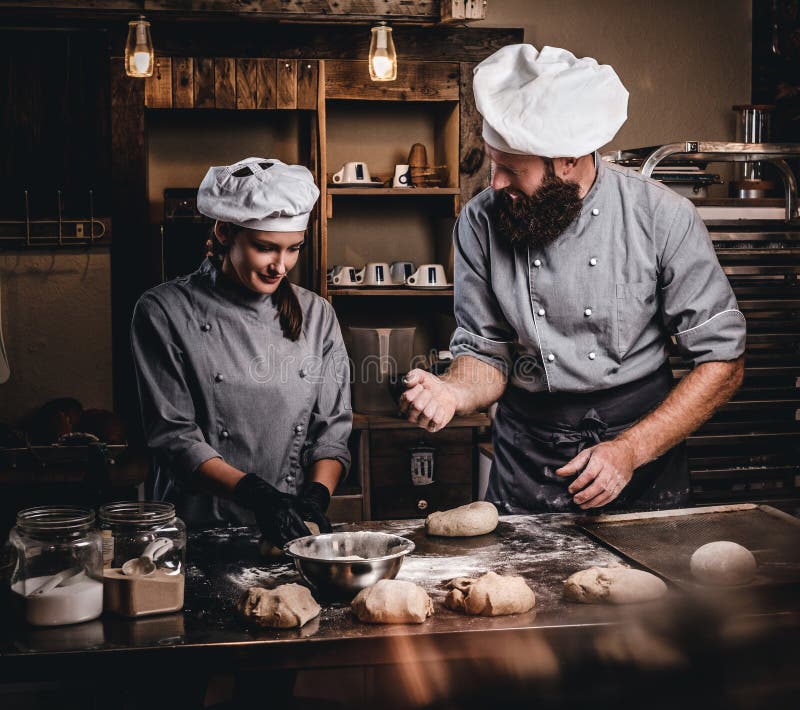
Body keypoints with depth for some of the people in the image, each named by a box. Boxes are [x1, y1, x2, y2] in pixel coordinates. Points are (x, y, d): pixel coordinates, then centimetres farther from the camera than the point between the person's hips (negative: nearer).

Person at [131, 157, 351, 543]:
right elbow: (172, 437, -6)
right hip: (200, 525, -3)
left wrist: (316, 495, -9)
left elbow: (332, 428, 10)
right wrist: (255, 494, -19)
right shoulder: (164, 313, -2)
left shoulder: (316, 315, 10)